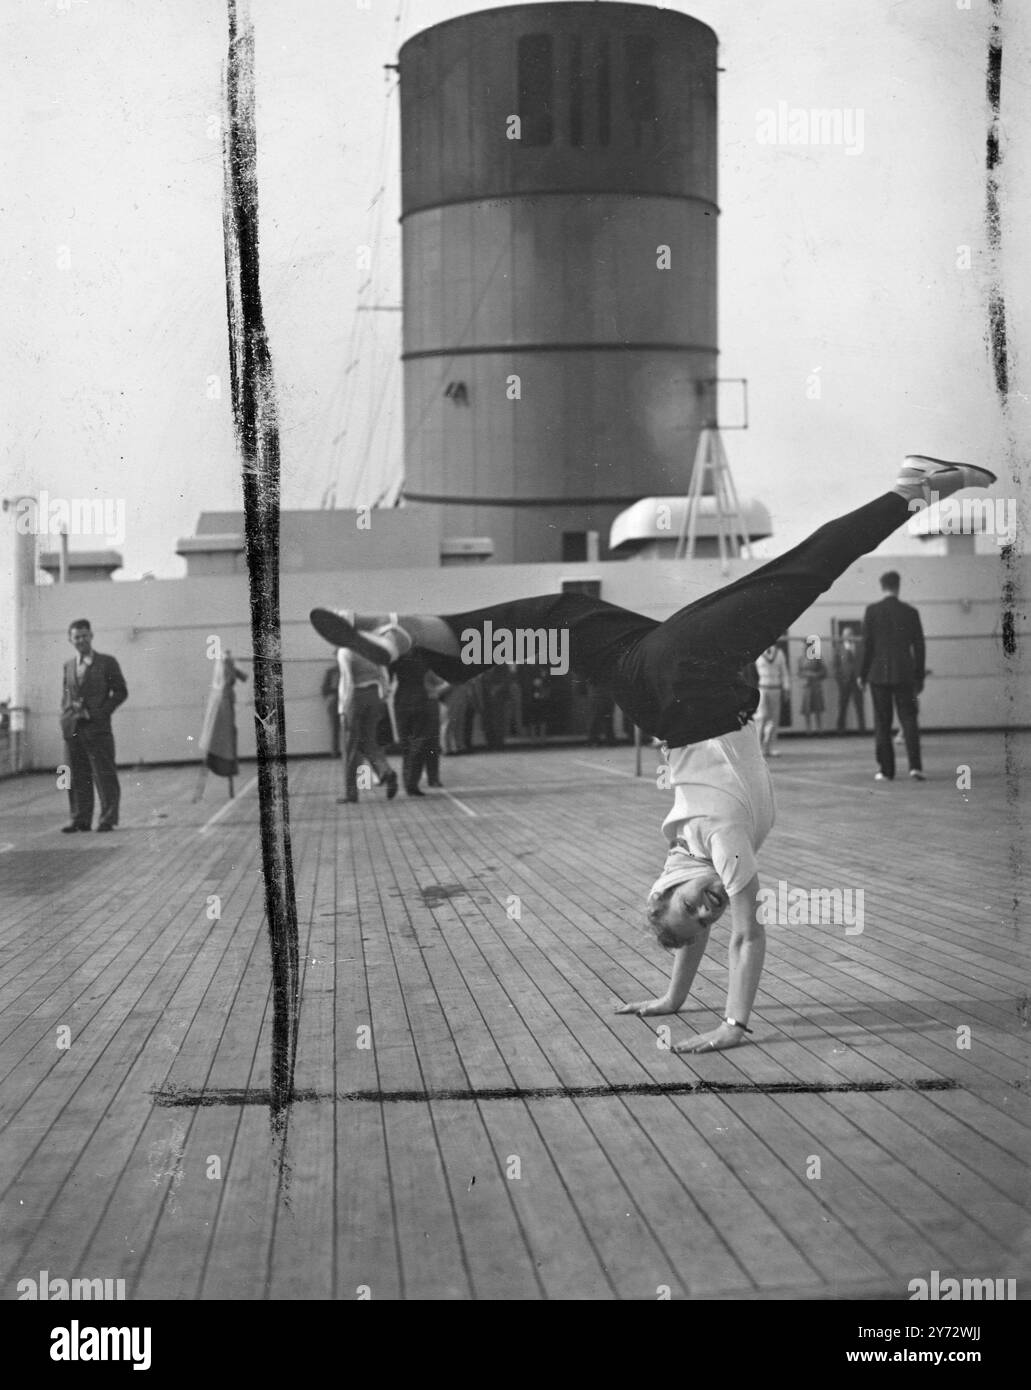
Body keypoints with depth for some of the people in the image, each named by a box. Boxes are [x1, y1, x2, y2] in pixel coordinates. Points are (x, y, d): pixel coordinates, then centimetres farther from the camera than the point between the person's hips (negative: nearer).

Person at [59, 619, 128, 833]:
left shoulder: (107, 663, 1)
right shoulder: (68, 665, 15)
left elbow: (121, 692, 0)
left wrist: (99, 713, -9)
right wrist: (67, 713, 4)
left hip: (97, 728, -4)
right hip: (72, 729, 4)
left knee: (104, 775, -2)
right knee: (77, 777, 6)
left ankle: (108, 819, 3)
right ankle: (80, 819, 12)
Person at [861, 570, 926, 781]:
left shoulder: (872, 611, -3)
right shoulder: (910, 612, 3)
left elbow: (867, 645, -4)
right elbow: (919, 647, 5)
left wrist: (863, 674, 4)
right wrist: (919, 676, 12)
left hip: (879, 674, -1)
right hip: (904, 674, 1)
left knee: (882, 724, 4)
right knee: (909, 719, 4)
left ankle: (886, 770, 5)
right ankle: (915, 765, -9)